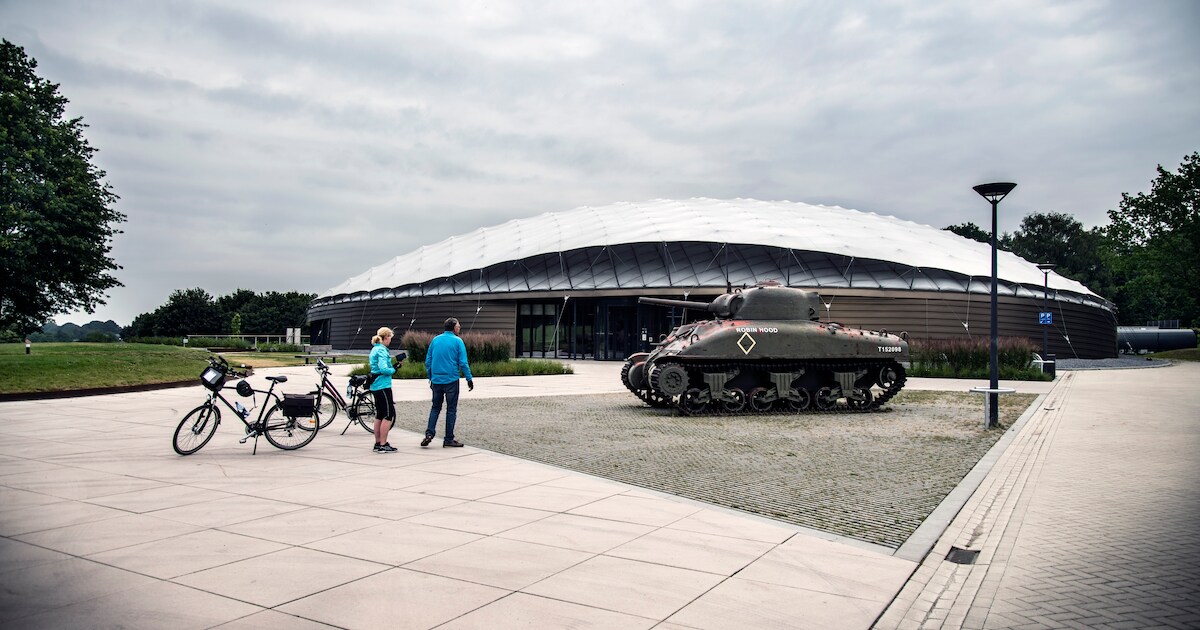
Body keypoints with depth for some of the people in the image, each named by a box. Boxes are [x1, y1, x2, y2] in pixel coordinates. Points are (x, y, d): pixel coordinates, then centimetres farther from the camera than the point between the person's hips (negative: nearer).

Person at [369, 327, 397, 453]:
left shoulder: (375, 349, 15)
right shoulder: (382, 350, -15)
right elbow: (384, 369, -25)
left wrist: (394, 365, 9)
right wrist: (393, 370, -6)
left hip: (375, 386, 10)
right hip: (383, 386, -10)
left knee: (379, 415, 14)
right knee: (389, 415, -5)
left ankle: (378, 443, 19)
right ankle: (383, 445, -4)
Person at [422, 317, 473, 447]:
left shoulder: (435, 340, 8)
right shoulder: (457, 341, -5)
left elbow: (428, 361, 11)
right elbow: (463, 363, -10)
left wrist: (431, 378, 20)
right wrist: (469, 379, -2)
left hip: (436, 380, 4)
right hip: (451, 380, -4)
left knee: (435, 407, 16)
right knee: (451, 409, 4)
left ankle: (429, 433, 0)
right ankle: (448, 440, 7)